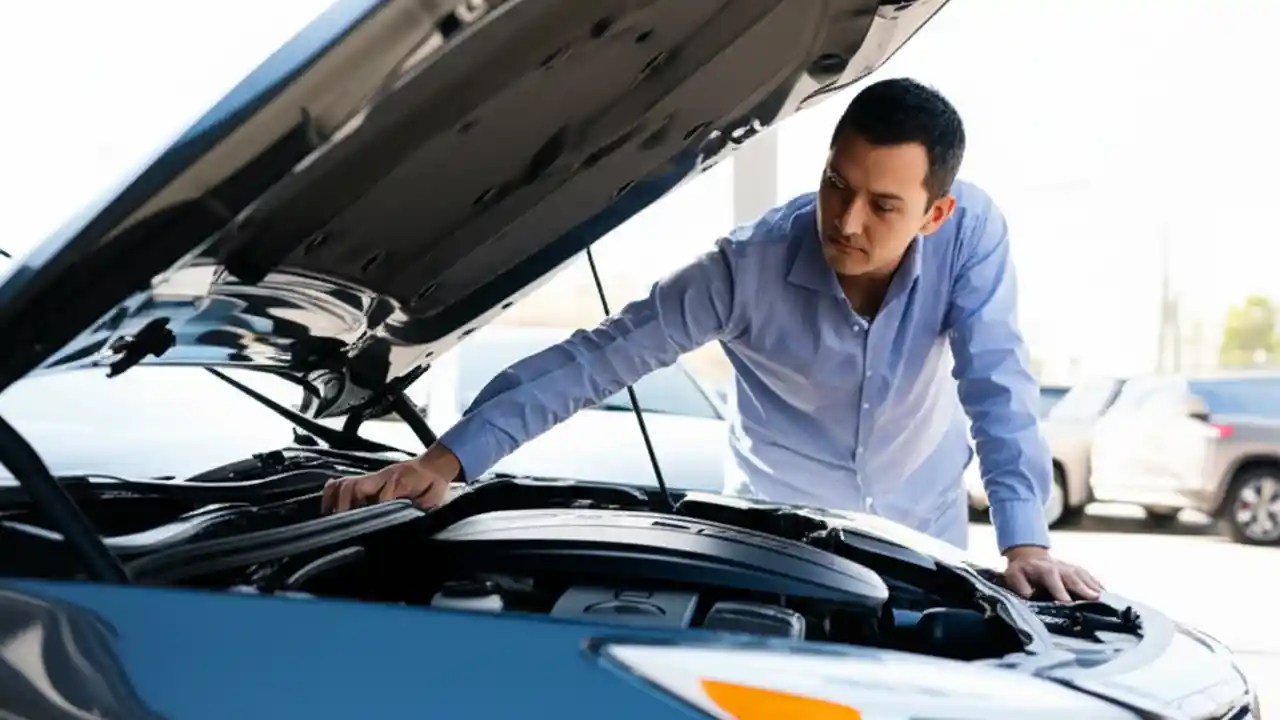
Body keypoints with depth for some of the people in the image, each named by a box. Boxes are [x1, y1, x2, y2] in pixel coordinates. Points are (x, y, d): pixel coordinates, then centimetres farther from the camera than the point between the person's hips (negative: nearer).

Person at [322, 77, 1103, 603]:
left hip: (922, 524, 2)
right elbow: (596, 357, -30)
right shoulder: (750, 266, -29)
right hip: (780, 524, -1)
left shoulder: (973, 231, -25)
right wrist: (445, 459, -38)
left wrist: (1025, 541, -35)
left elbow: (998, 386, -23)